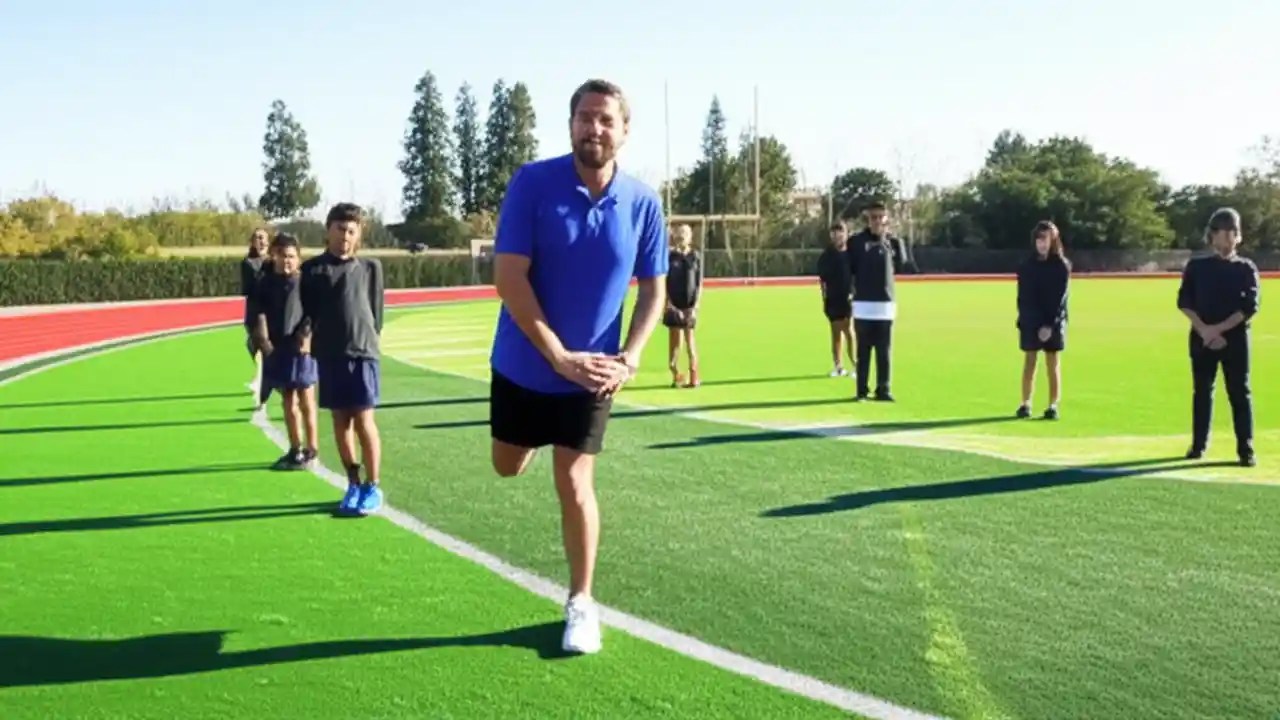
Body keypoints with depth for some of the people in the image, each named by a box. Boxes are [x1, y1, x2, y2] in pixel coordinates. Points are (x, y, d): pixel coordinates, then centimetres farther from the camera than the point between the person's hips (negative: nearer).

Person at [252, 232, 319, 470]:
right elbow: (261, 315, 5)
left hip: (301, 348, -4)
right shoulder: (266, 283, 5)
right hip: (276, 349, 4)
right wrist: (264, 340, -6)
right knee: (288, 402, 13)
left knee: (305, 401, 4)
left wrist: (307, 337, -19)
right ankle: (295, 449, 24)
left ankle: (311, 451, 12)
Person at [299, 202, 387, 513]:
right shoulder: (313, 269, 3)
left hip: (362, 353, -2)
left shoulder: (371, 267, 2)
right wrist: (306, 335, -4)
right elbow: (307, 311, 7)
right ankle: (353, 485, 18)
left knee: (363, 420, -3)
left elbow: (377, 309, 9)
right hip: (328, 355, 2)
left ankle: (372, 487, 8)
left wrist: (370, 336, 8)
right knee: (340, 420, 8)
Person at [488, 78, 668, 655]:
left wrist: (628, 359, -14)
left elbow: (653, 291, 1)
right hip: (523, 363, 1)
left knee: (575, 484, -3)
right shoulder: (532, 184, -16)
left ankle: (581, 602, 16)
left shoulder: (643, 203, -9)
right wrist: (560, 356, -22)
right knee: (508, 466, 18)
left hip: (592, 371, -1)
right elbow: (509, 278, -18)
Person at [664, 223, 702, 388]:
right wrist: (669, 305, -8)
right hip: (673, 306, 0)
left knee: (690, 340, 0)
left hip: (689, 306, 0)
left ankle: (693, 377, 6)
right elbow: (663, 284, 1)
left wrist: (695, 306, -5)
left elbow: (699, 284, 3)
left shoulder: (695, 257, 3)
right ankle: (676, 375, 10)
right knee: (674, 340, 2)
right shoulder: (670, 257, 1)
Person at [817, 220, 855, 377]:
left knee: (848, 331, -11)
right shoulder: (826, 256, 4)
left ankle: (855, 364, -4)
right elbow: (822, 279, 8)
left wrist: (854, 293, -11)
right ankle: (837, 365, 15)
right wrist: (824, 296, 2)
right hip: (832, 299, 3)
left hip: (849, 299, -3)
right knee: (835, 332, 8)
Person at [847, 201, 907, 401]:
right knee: (863, 351, 3)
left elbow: (901, 266, 1)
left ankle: (883, 390, 11)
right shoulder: (856, 241, 1)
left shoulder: (892, 242, 7)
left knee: (884, 351, 4)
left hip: (885, 304, 1)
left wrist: (896, 242, 0)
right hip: (863, 304, -1)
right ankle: (862, 390, 9)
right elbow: (849, 269, 6)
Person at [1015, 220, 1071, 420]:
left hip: (1053, 323, -2)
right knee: (1029, 363, 4)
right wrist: (1024, 320, -3)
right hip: (1030, 322, 2)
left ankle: (1053, 406, 5)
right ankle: (1025, 404, 9)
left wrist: (1050, 325, -15)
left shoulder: (1062, 265, -4)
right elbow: (1023, 297, 6)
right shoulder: (1027, 265, 4)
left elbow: (1060, 298, -8)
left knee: (1053, 365, 1)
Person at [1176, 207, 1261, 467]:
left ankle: (1246, 449, -1)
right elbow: (1184, 302, -1)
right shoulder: (1196, 266, 7)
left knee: (1240, 392, -2)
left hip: (1235, 338, -1)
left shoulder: (1246, 268, 4)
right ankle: (1198, 445, 17)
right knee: (1202, 391, 8)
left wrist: (1218, 329, -15)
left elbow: (1250, 306, -6)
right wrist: (1204, 330, -15)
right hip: (1201, 337, 1)